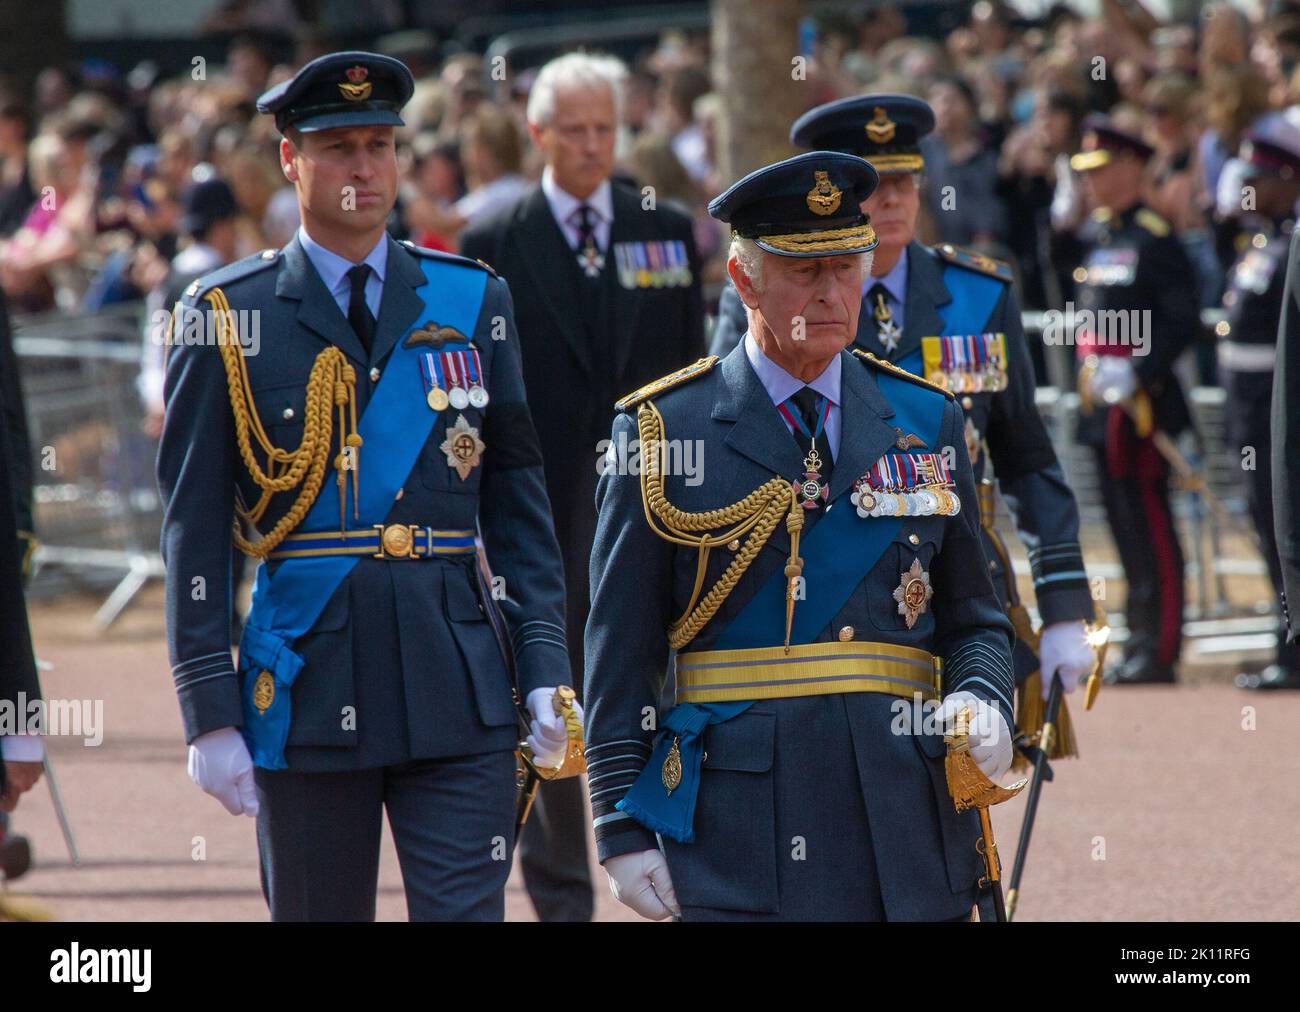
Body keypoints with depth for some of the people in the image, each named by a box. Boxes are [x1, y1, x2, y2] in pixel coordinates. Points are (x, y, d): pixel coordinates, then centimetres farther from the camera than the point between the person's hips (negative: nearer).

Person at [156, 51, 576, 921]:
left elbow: (518, 499, 10)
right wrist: (210, 711, -5)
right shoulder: (229, 319, 2)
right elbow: (195, 528, 1)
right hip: (306, 680, -1)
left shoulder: (473, 302, 9)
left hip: (460, 685, 1)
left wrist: (546, 669, 1)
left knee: (467, 913, -7)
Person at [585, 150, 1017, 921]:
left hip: (906, 824, 3)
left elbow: (973, 620, 16)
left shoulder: (928, 423, 12)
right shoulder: (662, 431, 2)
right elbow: (621, 655, 1)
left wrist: (984, 702, -6)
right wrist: (623, 828, -4)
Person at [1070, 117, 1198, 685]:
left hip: (1141, 398, -8)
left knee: (1150, 526, -6)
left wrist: (1137, 370, -23)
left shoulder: (1155, 238, -11)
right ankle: (1141, 638, 17)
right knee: (1125, 525, 11)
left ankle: (1160, 650, -4)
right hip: (1101, 402, 8)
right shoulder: (1095, 236, 14)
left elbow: (1183, 320, -16)